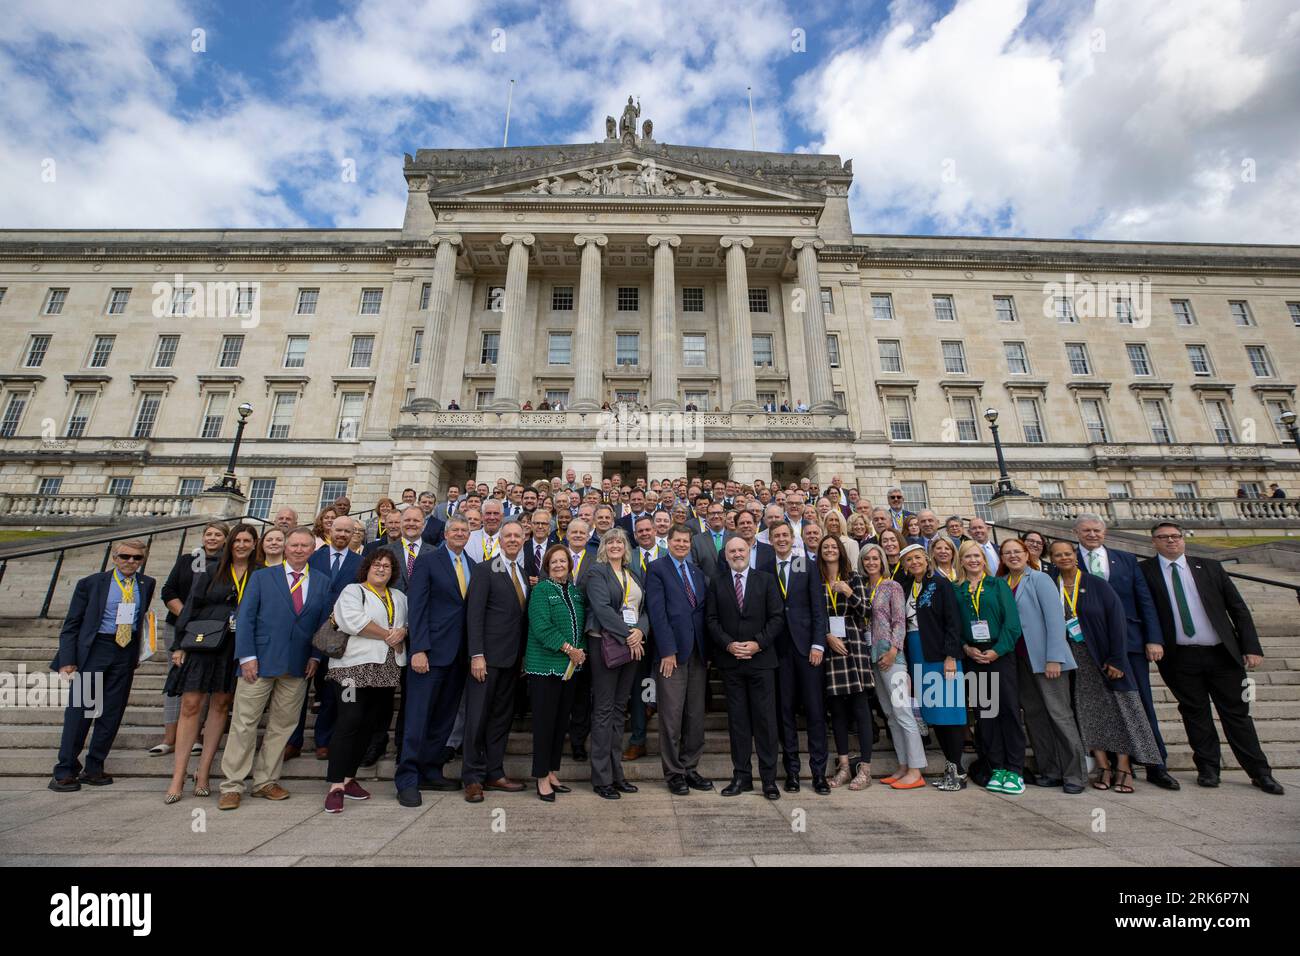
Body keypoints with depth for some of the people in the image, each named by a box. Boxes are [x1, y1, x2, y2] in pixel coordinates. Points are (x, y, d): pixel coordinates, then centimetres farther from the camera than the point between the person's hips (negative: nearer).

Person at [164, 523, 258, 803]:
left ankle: (203, 772, 16)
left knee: (220, 705, 7)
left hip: (234, 649, 1)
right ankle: (178, 775, 6)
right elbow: (191, 606, 4)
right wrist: (179, 644, -2)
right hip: (201, 644, 0)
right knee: (190, 704, -3)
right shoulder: (212, 571, 5)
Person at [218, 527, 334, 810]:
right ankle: (232, 786, 15)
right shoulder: (261, 577, 3)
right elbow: (244, 618, -1)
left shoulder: (322, 582, 7)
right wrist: (247, 656, -9)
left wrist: (316, 656, -1)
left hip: (298, 667, 2)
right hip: (260, 661, -2)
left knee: (282, 726, 9)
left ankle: (265, 781, 23)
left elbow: (324, 622, 8)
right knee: (244, 724, 3)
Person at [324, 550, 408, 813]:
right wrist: (388, 635, -9)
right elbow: (354, 621, -14)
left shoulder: (399, 597, 21)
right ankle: (336, 786, -5)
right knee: (350, 720, -11)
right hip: (356, 665, -6)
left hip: (386, 669, 6)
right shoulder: (353, 591, 2)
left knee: (370, 723, 9)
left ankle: (349, 778, 20)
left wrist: (402, 632, -8)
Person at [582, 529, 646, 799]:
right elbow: (602, 608, -15)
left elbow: (645, 607, 10)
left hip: (632, 645, 6)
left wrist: (640, 631, -9)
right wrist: (626, 635, -18)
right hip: (605, 643, -6)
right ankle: (601, 778, 9)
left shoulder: (636, 573, 15)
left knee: (620, 708, 12)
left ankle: (616, 771, 21)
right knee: (604, 709, 0)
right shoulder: (597, 572, -3)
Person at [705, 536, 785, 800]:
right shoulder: (716, 582, 6)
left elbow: (777, 617, -1)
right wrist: (728, 644, -11)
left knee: (765, 719, 3)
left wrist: (758, 643, -11)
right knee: (737, 720, 8)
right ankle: (742, 776, 19)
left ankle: (769, 778, 15)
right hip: (730, 660, 1)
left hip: (761, 659, -1)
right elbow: (711, 619, 2)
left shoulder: (766, 580, 4)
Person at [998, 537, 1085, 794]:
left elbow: (1055, 618, -11)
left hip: (1045, 657, -5)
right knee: (1033, 715, 8)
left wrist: (1054, 658, -16)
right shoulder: (1002, 584, 9)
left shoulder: (1040, 579, -5)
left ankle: (1074, 775, 7)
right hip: (1019, 659, 5)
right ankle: (1050, 772, 18)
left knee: (1059, 714, -2)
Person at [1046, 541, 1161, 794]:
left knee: (1118, 709, -1)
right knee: (1088, 713, 1)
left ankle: (1123, 768, 8)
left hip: (1104, 656, -1)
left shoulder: (1096, 584, -4)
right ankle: (1103, 768, 7)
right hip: (1075, 662, 1)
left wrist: (1116, 658, -12)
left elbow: (1116, 618, -8)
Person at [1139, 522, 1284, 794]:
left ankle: (1260, 772, 22)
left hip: (1222, 653, 2)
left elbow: (1238, 608, 6)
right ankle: (1207, 768, 21)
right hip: (1181, 658, -2)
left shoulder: (1210, 567, 6)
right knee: (1195, 714, 8)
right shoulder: (1145, 571, -2)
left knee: (1236, 712, 9)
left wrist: (1252, 647, 0)